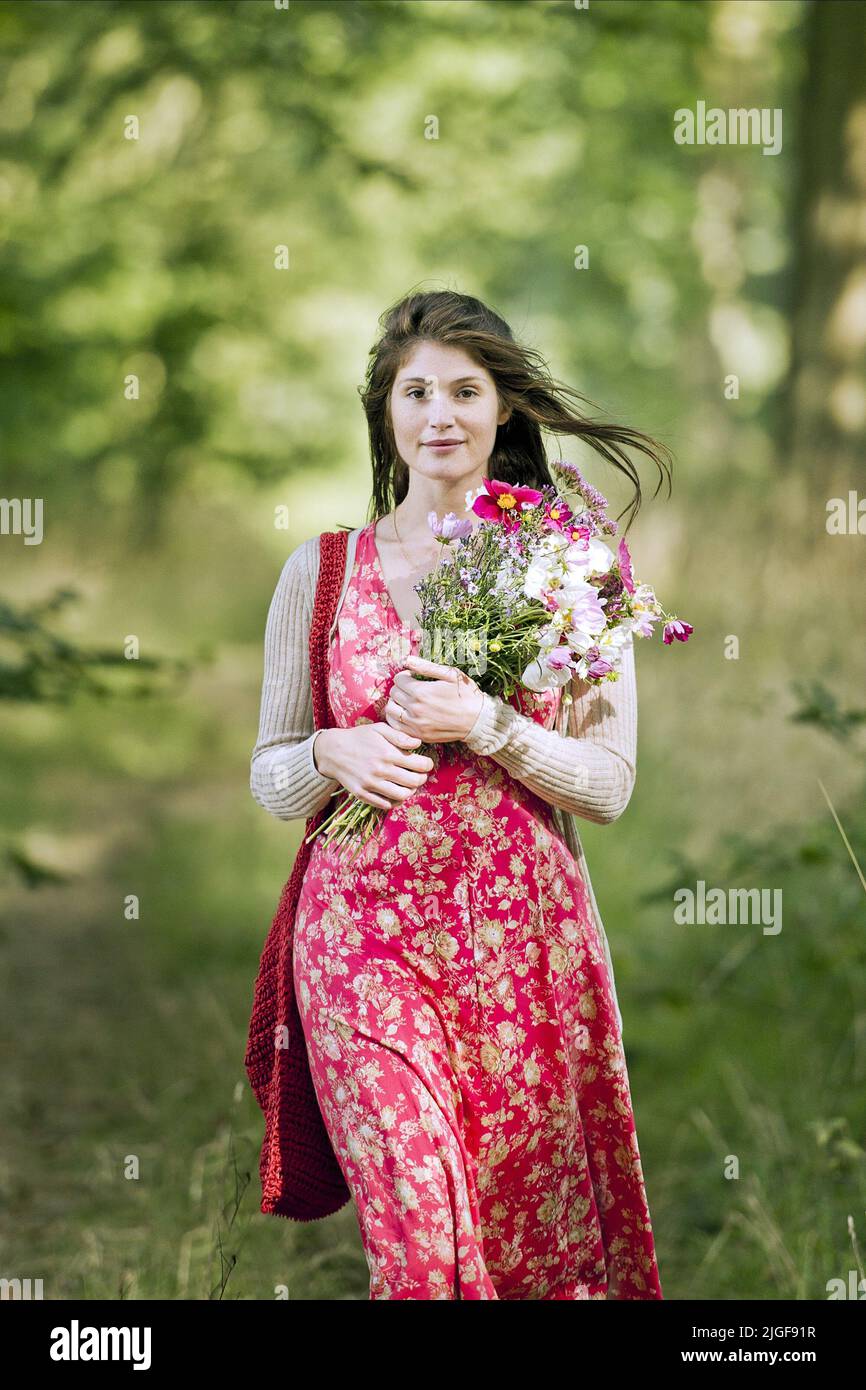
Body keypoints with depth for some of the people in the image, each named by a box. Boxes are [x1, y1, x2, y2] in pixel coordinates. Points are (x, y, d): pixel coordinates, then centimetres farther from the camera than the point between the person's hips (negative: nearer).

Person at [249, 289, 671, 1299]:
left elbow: (610, 786, 0)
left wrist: (483, 725, -13)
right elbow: (270, 779, 11)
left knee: (536, 1227, 4)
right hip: (365, 927, 0)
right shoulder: (322, 571, 7)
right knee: (422, 1226, -14)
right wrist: (335, 755, -10)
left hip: (524, 931, 0)